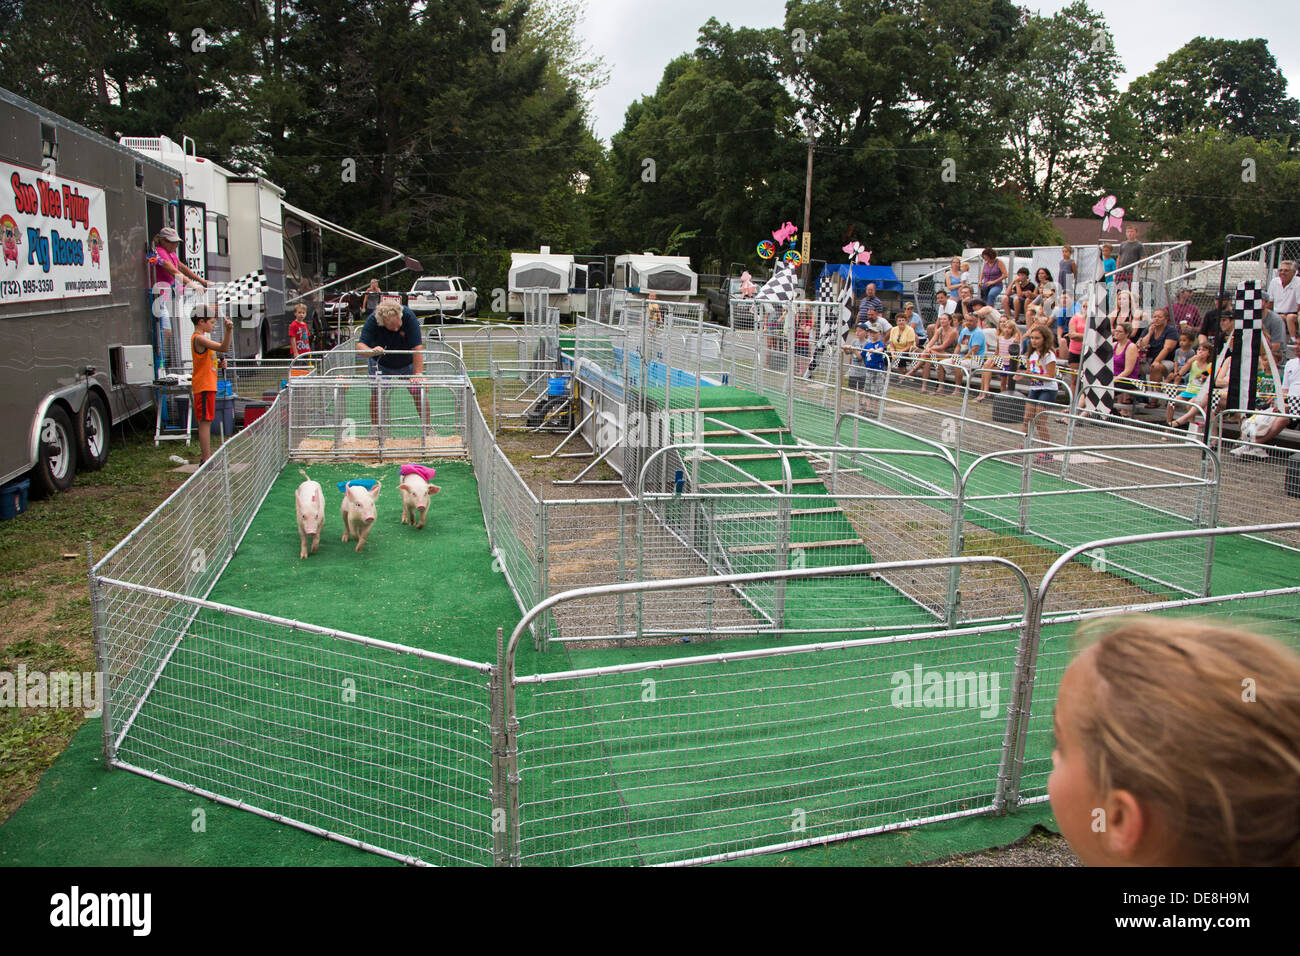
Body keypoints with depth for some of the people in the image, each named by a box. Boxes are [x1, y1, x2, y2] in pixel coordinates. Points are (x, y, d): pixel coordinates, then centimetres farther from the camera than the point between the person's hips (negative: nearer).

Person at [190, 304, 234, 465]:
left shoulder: (201, 338, 16)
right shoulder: (199, 338, -16)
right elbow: (224, 348, -31)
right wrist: (228, 330, -43)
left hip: (208, 385, 11)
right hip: (204, 386, -11)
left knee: (206, 422, 15)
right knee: (205, 421, -9)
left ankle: (206, 457, 23)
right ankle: (206, 459, -8)